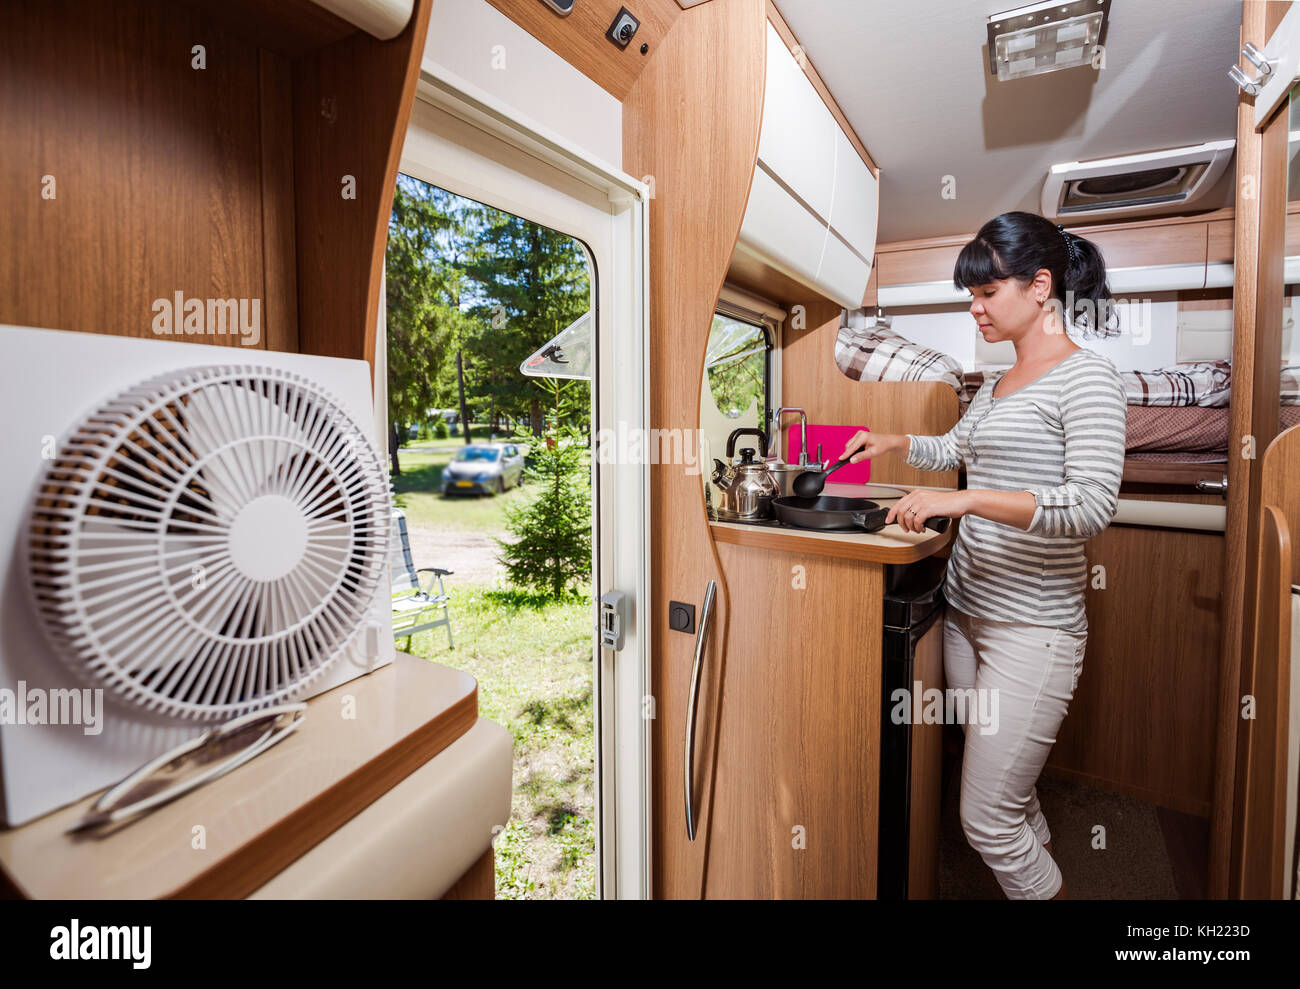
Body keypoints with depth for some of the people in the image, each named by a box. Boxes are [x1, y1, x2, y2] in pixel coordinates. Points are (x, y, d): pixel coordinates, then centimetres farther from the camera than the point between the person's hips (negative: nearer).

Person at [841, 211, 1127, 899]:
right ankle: (1043, 879, 38)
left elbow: (1094, 505, -22)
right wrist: (894, 443, 16)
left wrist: (967, 499, -29)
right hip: (965, 610, 7)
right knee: (1012, 799, 18)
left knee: (988, 822, -1)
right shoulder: (999, 384, 13)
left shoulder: (1086, 377, -10)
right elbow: (954, 448, 31)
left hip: (1032, 629, -7)